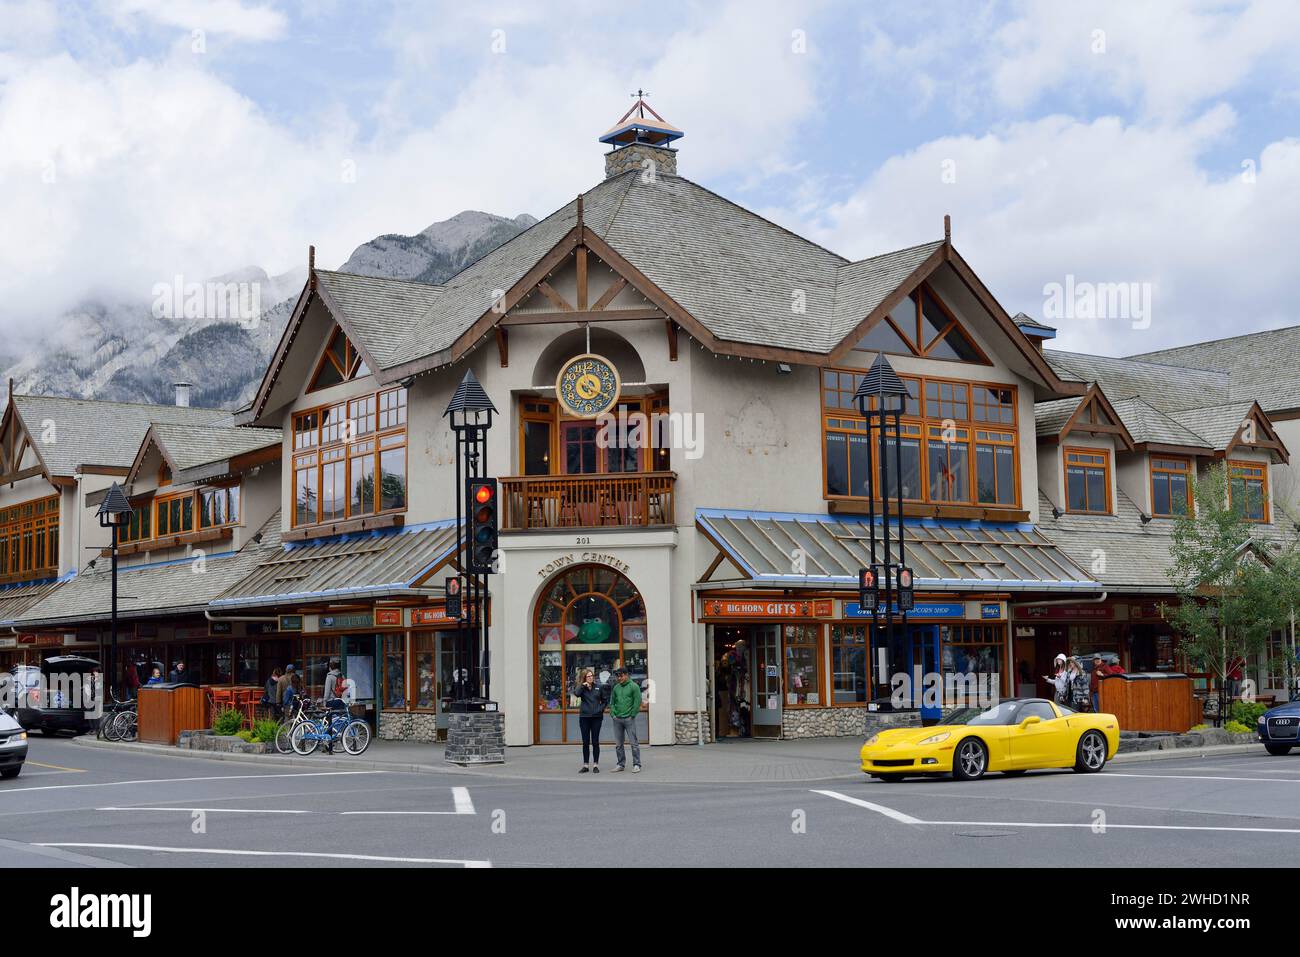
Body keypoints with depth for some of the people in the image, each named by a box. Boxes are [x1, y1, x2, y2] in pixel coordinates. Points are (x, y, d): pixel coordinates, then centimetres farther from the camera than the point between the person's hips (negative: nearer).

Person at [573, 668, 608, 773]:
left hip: (596, 717, 0)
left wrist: (601, 709, 0)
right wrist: (583, 685, -18)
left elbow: (604, 700, 13)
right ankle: (586, 765, 11)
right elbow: (576, 694, -20)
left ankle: (595, 765, 8)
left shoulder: (599, 687, 4)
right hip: (584, 717, 0)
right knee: (585, 742, 5)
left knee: (595, 742, 3)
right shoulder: (581, 688, 1)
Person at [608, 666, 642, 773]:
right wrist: (613, 714, 4)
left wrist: (632, 715, -10)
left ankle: (636, 764, 0)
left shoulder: (633, 686, -4)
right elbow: (612, 702, 17)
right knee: (618, 744, 9)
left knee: (634, 742, -5)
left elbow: (638, 702, -8)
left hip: (629, 719, -5)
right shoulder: (616, 687, 12)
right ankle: (620, 764, 17)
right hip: (617, 719, 5)